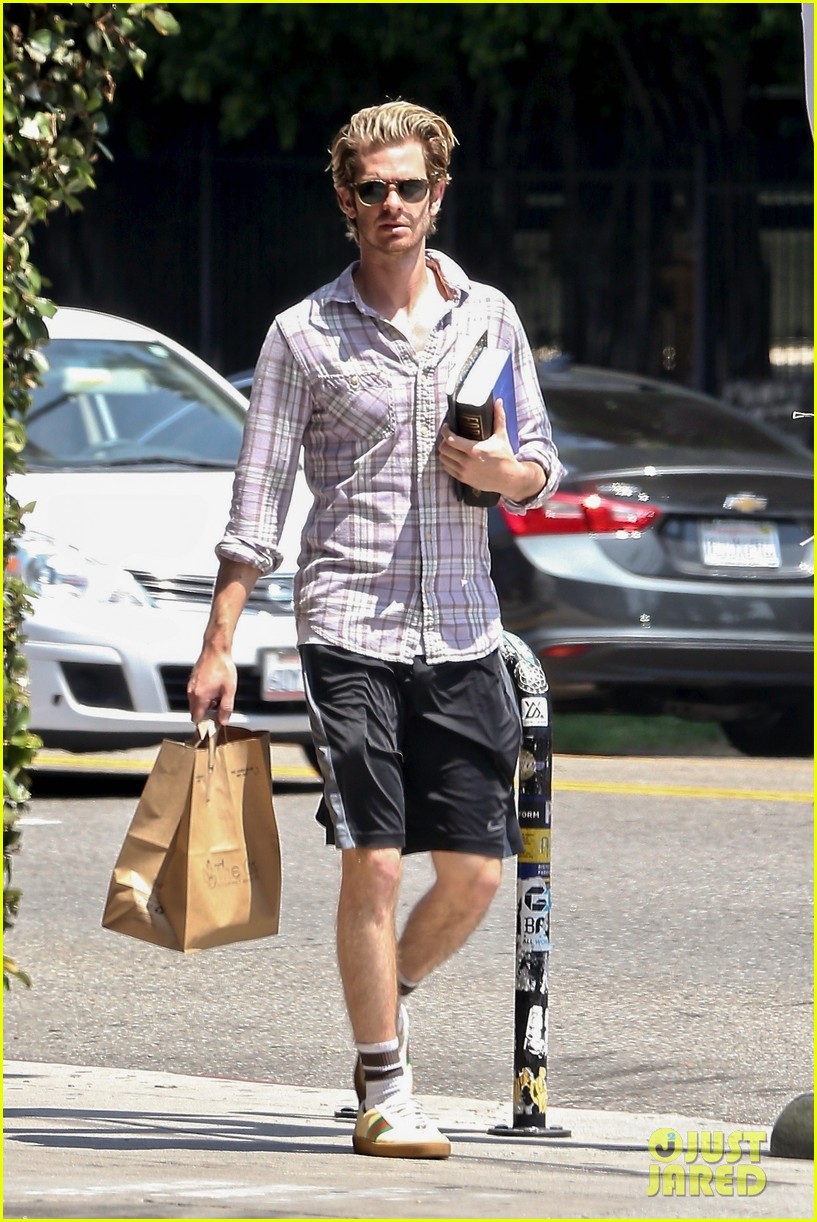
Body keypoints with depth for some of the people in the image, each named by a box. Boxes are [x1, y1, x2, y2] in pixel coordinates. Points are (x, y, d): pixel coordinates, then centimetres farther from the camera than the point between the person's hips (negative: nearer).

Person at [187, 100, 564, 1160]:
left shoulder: (488, 317, 11)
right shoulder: (305, 334, 2)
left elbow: (542, 473, 17)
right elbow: (258, 499, 2)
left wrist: (503, 471, -7)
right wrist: (218, 648, -2)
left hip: (463, 632, 3)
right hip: (350, 627, -3)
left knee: (477, 872, 1)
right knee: (374, 861, -10)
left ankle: (385, 1002, 29)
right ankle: (385, 1092, -2)